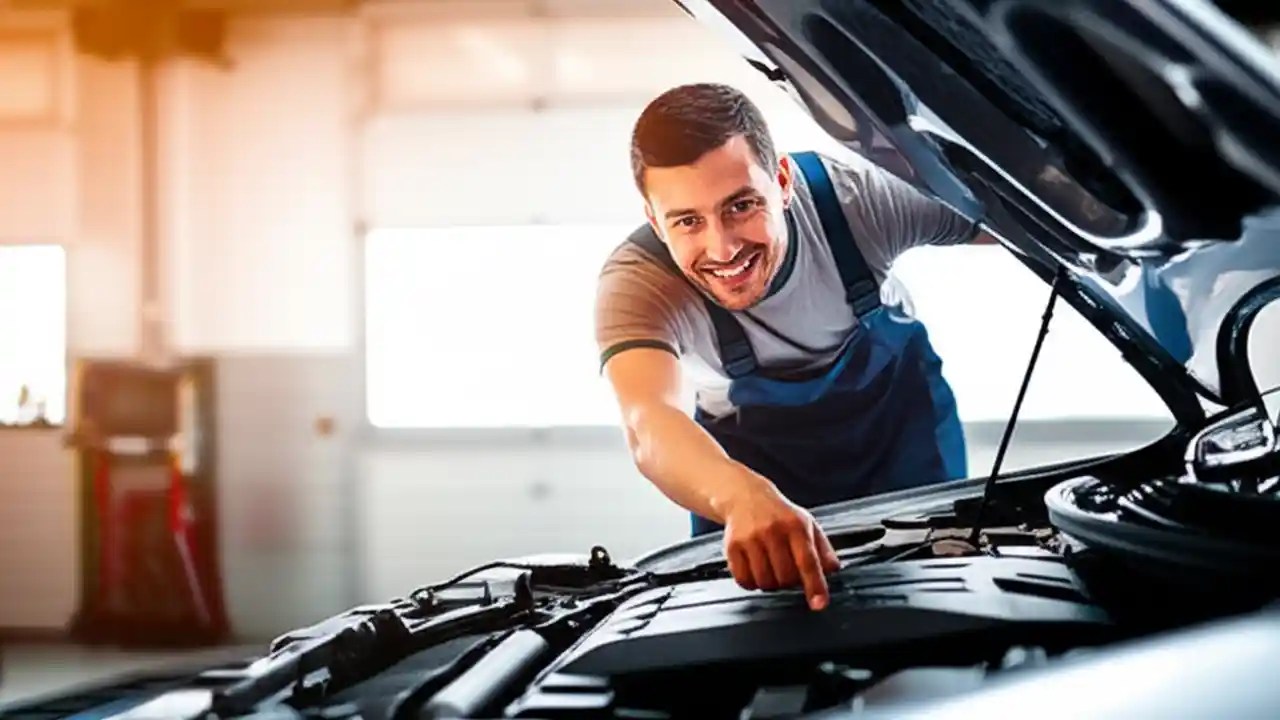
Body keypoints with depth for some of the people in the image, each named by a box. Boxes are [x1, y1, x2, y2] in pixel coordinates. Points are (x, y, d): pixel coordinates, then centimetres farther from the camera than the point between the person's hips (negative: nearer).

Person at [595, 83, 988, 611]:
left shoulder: (855, 194, -34)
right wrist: (742, 497, -77)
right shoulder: (633, 284, -38)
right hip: (751, 458, -1)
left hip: (899, 416, 1)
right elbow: (649, 425, -58)